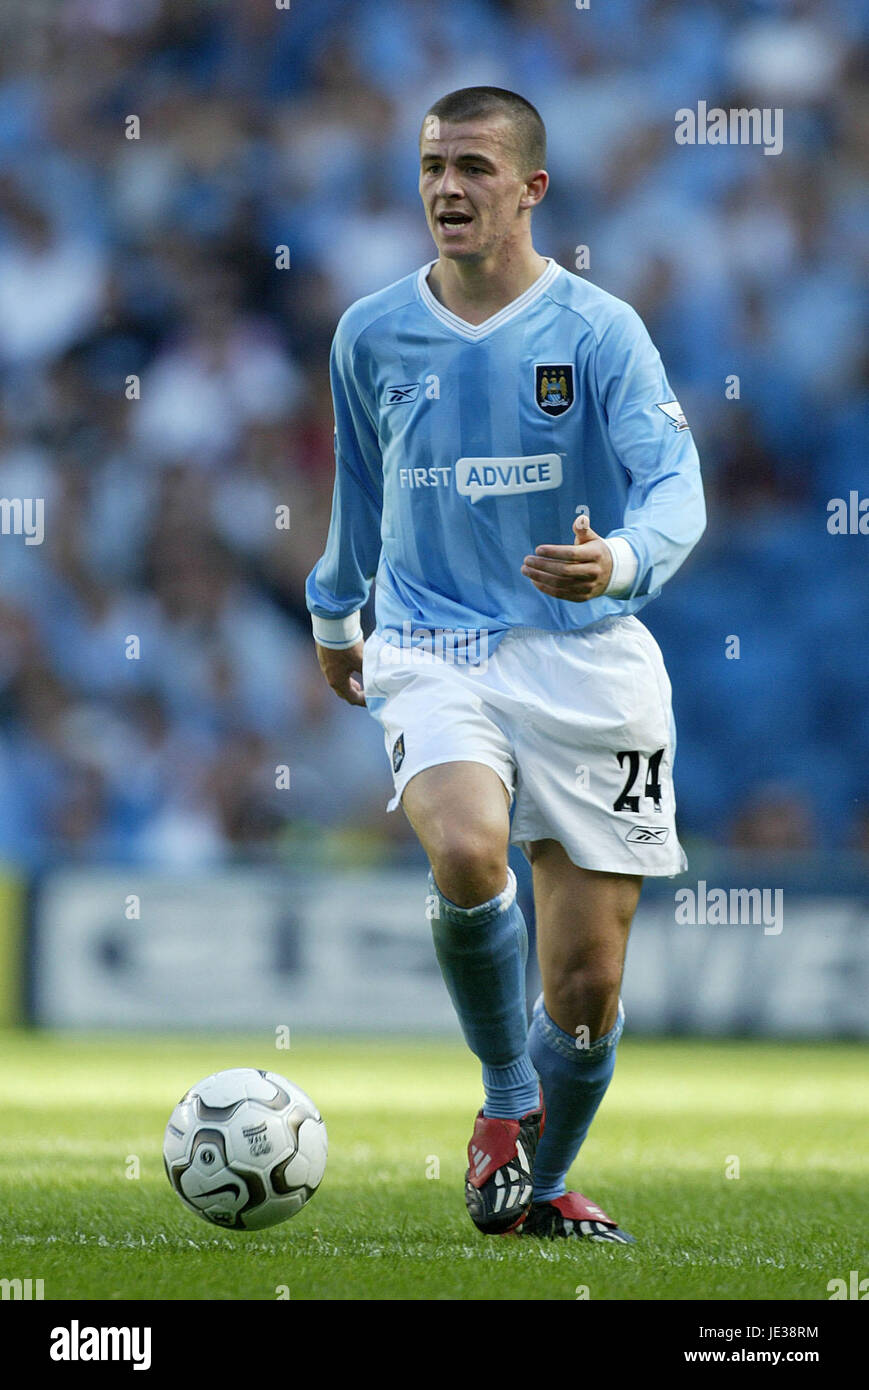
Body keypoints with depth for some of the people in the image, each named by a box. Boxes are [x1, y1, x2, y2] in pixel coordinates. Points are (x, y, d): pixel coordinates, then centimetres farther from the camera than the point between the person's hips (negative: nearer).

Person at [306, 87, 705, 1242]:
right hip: (433, 657, 1)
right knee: (468, 854, -31)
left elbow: (675, 488, -14)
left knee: (589, 981, -1)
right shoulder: (373, 335, 6)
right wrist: (333, 612, 35)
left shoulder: (598, 330, -4)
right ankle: (507, 1095, -6)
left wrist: (619, 560, -35)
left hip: (585, 656, -1)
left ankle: (542, 1184, 25)